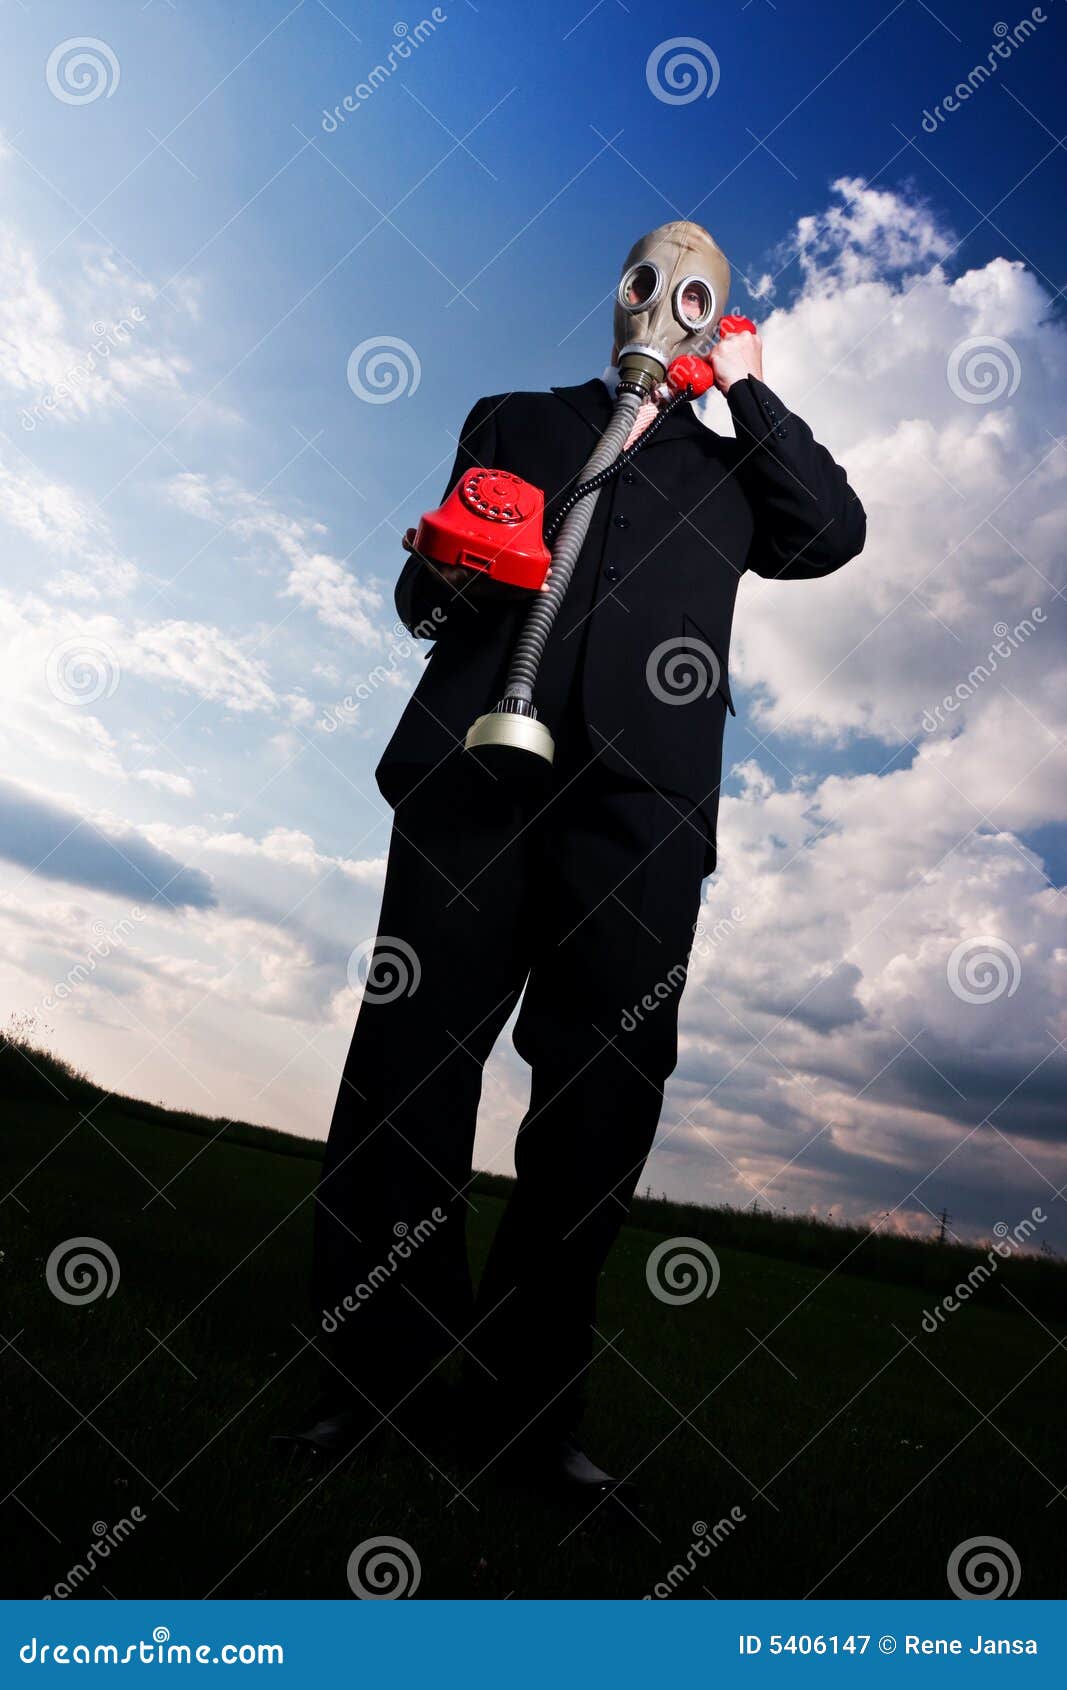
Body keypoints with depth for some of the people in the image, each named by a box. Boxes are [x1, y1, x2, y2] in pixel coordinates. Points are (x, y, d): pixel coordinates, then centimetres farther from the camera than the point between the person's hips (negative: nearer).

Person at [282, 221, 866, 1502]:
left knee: (604, 1099, -2)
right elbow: (421, 596, 20)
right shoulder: (514, 421, 26)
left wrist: (750, 395, 13)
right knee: (410, 1066, -5)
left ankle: (527, 1404, 12)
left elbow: (834, 534, 10)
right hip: (476, 769, 0)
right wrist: (449, 576, -3)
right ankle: (375, 1372, 9)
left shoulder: (731, 468, 27)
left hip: (641, 804, 1)